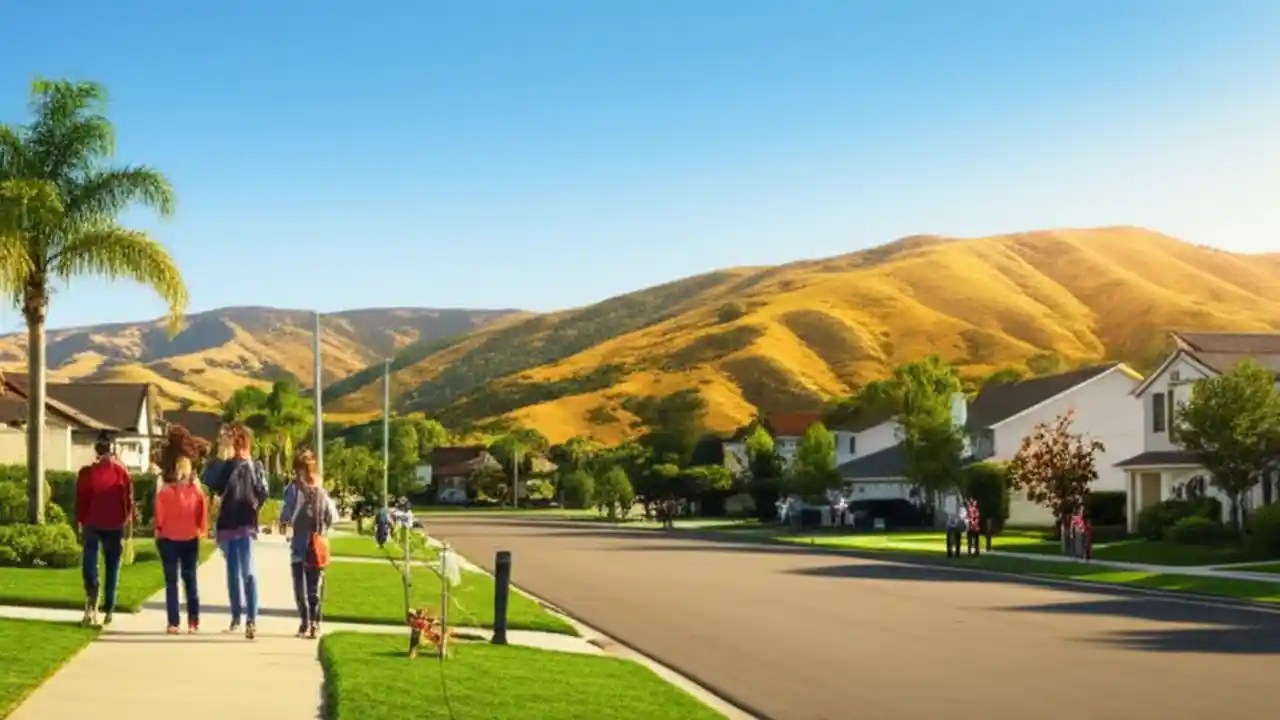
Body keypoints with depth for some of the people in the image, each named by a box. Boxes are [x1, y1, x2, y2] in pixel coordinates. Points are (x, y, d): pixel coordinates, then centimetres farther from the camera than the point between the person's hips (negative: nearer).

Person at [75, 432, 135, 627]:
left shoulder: (87, 472, -3)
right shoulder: (121, 471, -1)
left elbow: (81, 500, 0)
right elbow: (128, 499, 3)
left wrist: (80, 523, 10)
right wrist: (127, 520, 16)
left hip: (92, 524, -1)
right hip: (115, 525, 1)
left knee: (90, 558, 4)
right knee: (112, 566, 9)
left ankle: (92, 594, -25)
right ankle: (108, 611, 10)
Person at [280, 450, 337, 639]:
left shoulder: (294, 488, -8)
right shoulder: (321, 489, 2)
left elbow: (287, 514, -17)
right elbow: (332, 517, 1)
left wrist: (284, 523, 3)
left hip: (299, 545, -3)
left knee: (301, 587, 6)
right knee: (315, 588, 10)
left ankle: (305, 623, 0)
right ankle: (314, 624, 4)